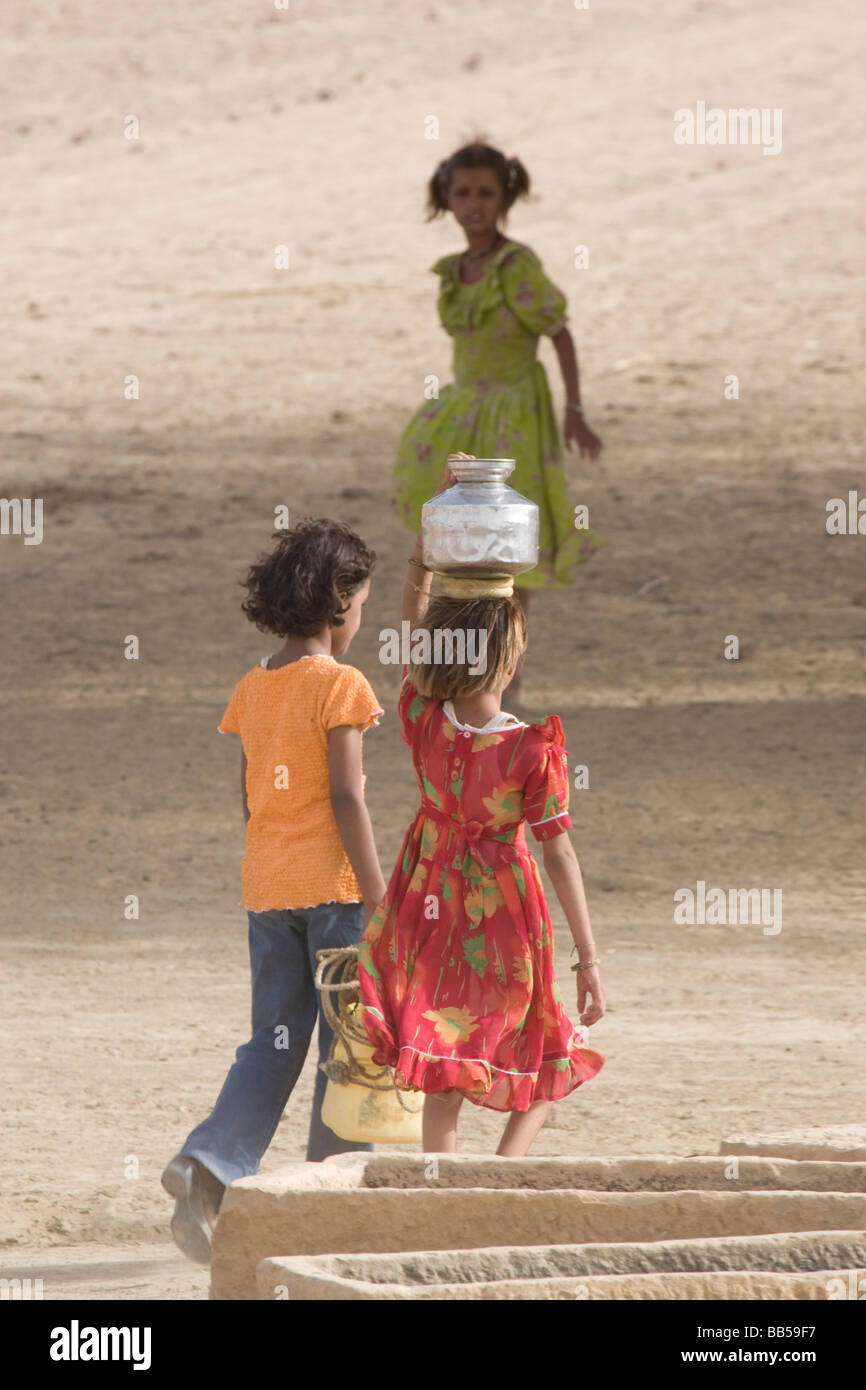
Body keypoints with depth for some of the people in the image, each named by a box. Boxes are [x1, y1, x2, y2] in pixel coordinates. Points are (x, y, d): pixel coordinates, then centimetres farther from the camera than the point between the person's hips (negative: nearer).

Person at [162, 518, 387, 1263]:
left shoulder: (252, 690, 9)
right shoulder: (340, 685, -11)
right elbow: (345, 796, -15)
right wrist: (376, 892, -12)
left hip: (267, 886, 6)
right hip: (332, 882, -6)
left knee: (273, 1042, 8)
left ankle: (210, 1164, -12)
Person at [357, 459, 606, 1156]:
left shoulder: (424, 719, -9)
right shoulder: (533, 750, -19)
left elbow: (415, 600, 2)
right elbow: (559, 851, -15)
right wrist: (589, 959, -9)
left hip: (432, 908, 4)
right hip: (505, 914, -4)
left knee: (443, 1083, 9)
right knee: (544, 1071, 13)